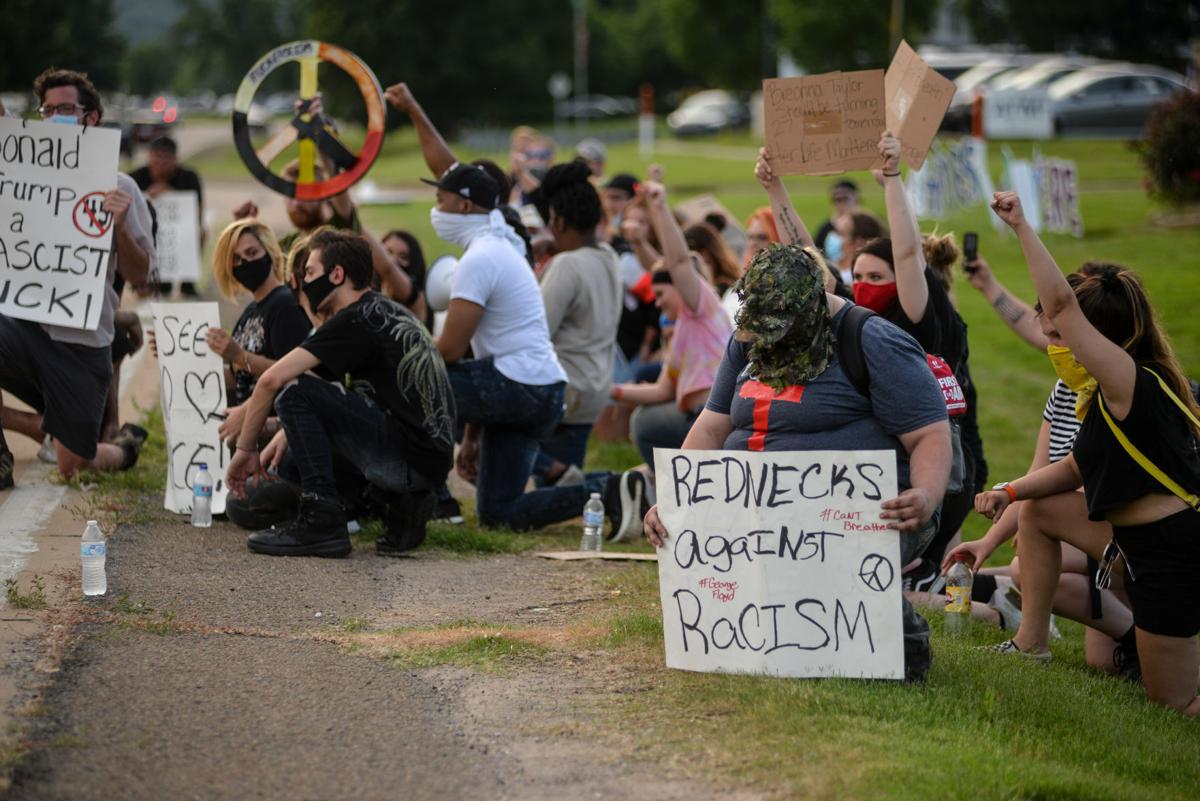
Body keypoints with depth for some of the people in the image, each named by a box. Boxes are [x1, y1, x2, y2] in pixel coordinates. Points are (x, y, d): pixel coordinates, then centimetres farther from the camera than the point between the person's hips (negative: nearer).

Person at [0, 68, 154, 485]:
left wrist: (120, 227, -19)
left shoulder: (118, 188, 2)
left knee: (74, 466, 2)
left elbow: (139, 276, 1)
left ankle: (123, 450, 41)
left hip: (81, 342, -2)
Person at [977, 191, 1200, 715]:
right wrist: (1009, 492, 5)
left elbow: (1063, 303, -30)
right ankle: (1030, 645, 24)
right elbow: (1076, 470, 19)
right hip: (1141, 540, 10)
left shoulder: (1131, 384, -21)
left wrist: (1022, 227, -28)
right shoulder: (1107, 398, 9)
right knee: (1037, 511, 19)